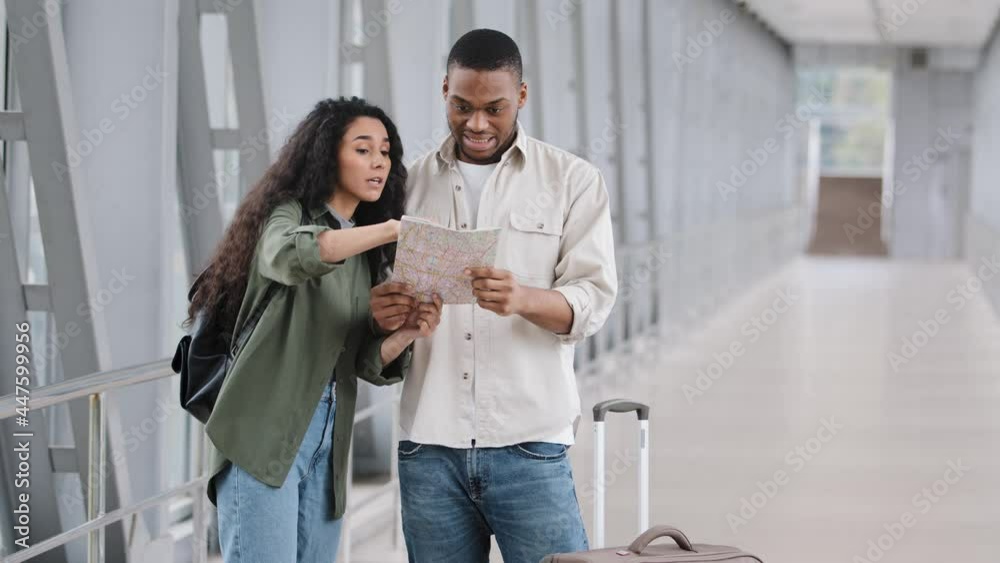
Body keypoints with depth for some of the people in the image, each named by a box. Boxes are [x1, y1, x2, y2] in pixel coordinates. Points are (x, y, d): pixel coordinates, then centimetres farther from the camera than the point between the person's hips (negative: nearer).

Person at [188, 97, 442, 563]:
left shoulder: (369, 257, 17)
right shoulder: (288, 215, -1)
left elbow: (366, 361, 10)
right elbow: (291, 254, -27)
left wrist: (406, 333, -11)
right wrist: (392, 229, -32)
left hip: (327, 438, 7)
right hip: (266, 430, -7)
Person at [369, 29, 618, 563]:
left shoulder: (573, 180, 5)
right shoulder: (411, 183, 12)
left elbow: (592, 299, -3)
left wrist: (522, 299, -24)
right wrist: (383, 313, -9)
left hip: (527, 444, -2)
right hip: (428, 445, 2)